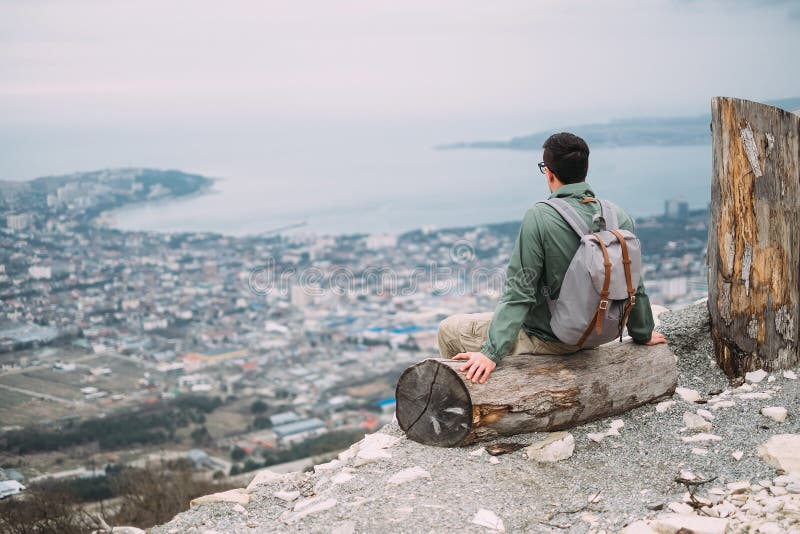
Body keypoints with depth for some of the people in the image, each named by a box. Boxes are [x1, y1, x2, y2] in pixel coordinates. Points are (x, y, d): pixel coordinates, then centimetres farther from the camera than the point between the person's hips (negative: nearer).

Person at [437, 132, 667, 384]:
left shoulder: (539, 217, -23)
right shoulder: (620, 218, -6)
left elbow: (519, 293, -25)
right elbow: (635, 285, 4)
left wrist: (491, 353, -23)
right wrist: (643, 335, 21)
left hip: (548, 339, -7)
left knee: (450, 330, 6)